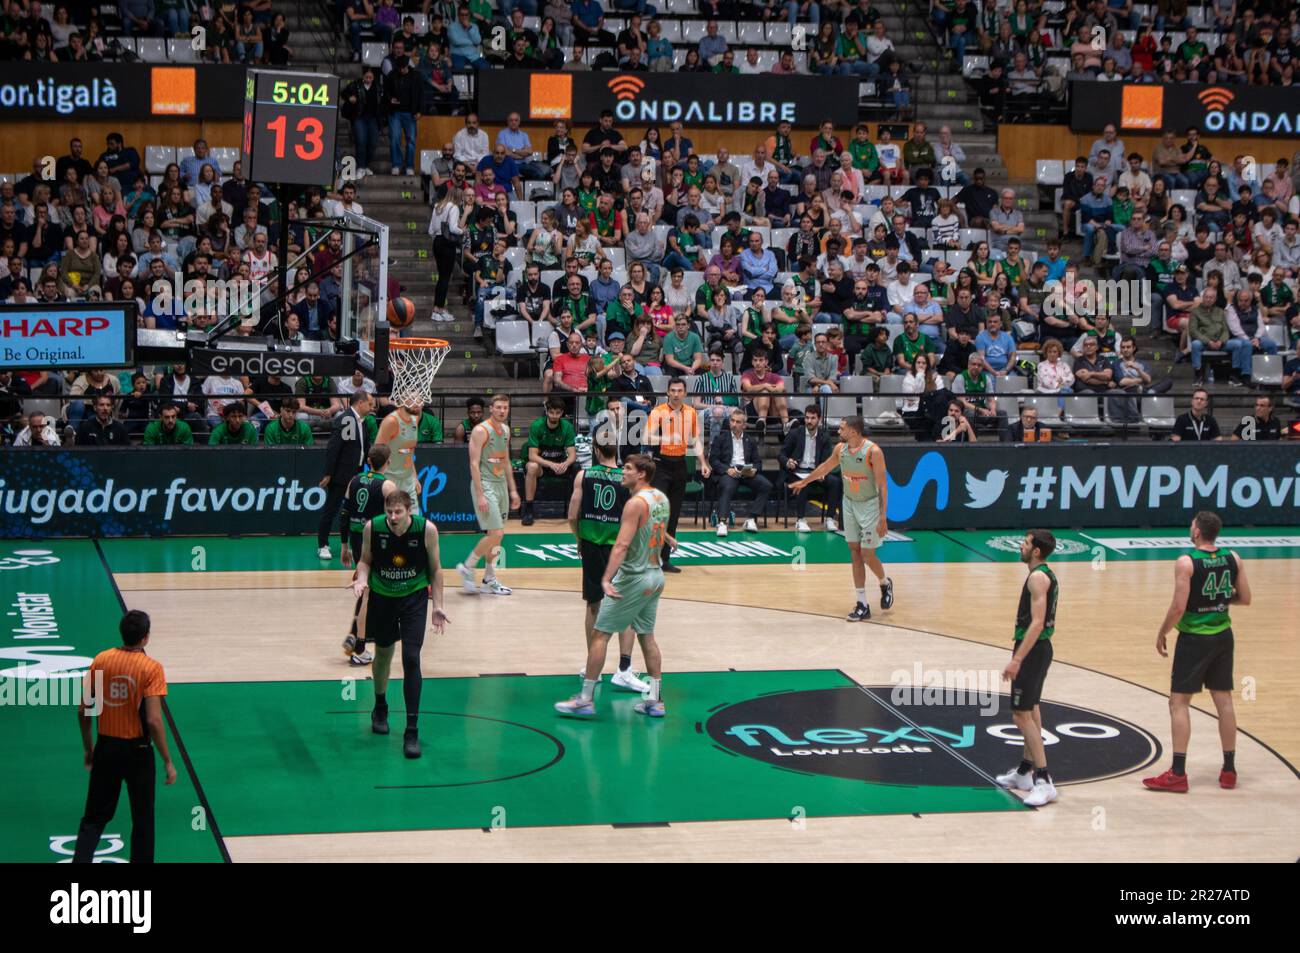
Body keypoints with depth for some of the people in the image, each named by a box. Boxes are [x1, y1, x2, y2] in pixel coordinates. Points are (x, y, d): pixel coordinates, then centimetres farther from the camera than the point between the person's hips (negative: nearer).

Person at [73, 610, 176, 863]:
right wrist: (168, 762, -12)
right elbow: (154, 721, -20)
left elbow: (83, 710, 2)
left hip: (106, 748, 3)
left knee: (95, 816, 15)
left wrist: (88, 747, 16)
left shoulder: (101, 661, -3)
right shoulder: (151, 668, -16)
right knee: (142, 820, 13)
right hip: (137, 751, -3)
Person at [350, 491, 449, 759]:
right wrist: (362, 579, -22)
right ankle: (380, 708, 46)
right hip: (381, 597, 2)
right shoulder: (372, 528, -18)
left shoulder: (427, 529, -20)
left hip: (414, 598, -2)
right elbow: (365, 561, -1)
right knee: (383, 654, 17)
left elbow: (435, 569, -6)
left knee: (411, 659, -12)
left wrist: (437, 606, -7)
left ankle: (412, 731, -8)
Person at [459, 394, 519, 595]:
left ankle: (489, 580, 18)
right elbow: (474, 463, -17)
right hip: (485, 484, -8)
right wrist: (480, 495, -22)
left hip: (501, 483, 8)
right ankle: (467, 568, 2)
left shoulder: (505, 430, 10)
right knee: (495, 533, -13)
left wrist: (512, 490, 17)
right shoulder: (481, 431, -14)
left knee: (497, 535, 10)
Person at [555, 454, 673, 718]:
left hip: (633, 578, -9)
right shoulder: (662, 498, 6)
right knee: (647, 636, 16)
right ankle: (655, 700, 17)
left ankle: (585, 699, 0)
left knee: (600, 634, -1)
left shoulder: (635, 503, -19)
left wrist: (606, 579, -34)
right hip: (656, 576, 9)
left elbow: (622, 545, -28)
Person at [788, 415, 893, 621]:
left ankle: (885, 584, 30)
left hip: (869, 505, -6)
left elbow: (883, 485, -18)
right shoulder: (840, 449, -2)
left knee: (867, 555, -3)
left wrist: (883, 517, -21)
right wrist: (805, 482, 30)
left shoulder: (873, 451, -21)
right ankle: (862, 605, 8)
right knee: (855, 554, 4)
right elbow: (826, 466, 18)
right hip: (849, 504, 6)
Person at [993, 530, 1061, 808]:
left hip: (1032, 650, -11)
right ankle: (1025, 771, 30)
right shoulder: (1047, 575, 13)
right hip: (1040, 648, 11)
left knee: (1022, 714, -11)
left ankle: (1044, 781, -14)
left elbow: (1037, 622, -25)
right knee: (1030, 710, 19)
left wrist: (1017, 659, -28)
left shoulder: (1037, 577, -19)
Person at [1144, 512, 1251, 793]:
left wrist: (1162, 633, -5)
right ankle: (1229, 770, 18)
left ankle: (1177, 774, -2)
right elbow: (1245, 599, 5)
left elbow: (1178, 607, -19)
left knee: (1179, 702, 1)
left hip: (1194, 638, -5)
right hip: (1222, 635, 6)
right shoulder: (1233, 559, 0)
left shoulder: (1186, 562, -16)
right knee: (1224, 700, 12)